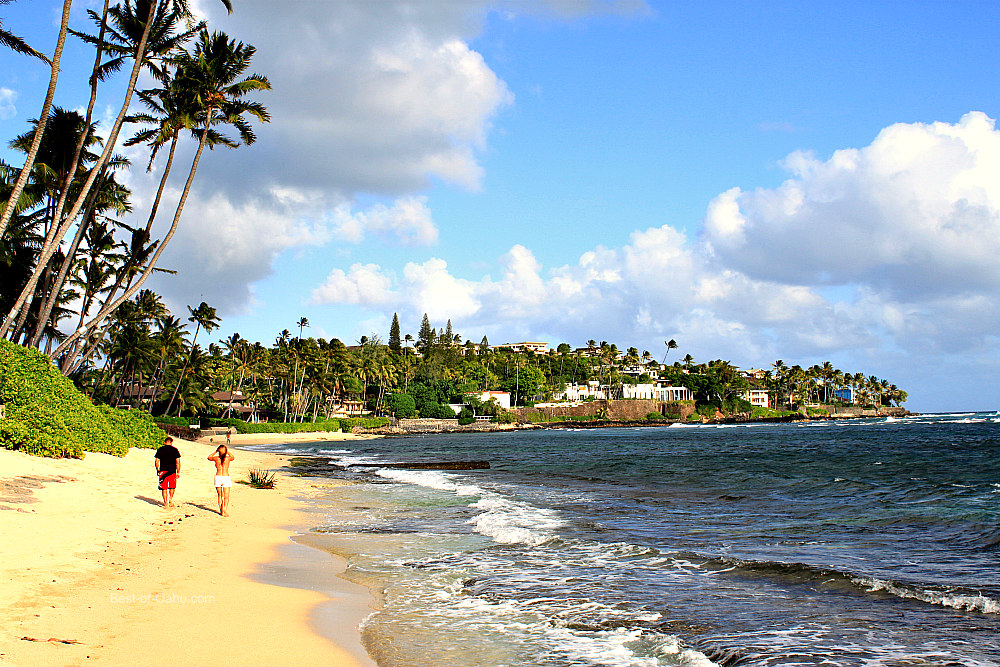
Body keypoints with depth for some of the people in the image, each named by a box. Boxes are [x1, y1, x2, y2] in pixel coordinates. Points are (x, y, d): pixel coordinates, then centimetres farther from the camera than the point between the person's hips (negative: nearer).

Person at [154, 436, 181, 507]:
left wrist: (158, 470, 15)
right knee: (172, 487, 18)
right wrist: (178, 472, 4)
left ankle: (165, 502, 6)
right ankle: (171, 498, 5)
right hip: (172, 471, 0)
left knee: (164, 488, 7)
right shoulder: (175, 450, 2)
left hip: (163, 471, 0)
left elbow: (156, 461, 4)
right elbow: (178, 462, -1)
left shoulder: (160, 450, 4)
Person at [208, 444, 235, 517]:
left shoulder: (216, 458, -3)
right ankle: (225, 508, -17)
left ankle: (221, 511, 15)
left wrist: (215, 452, 19)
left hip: (218, 478, 1)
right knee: (226, 496, 2)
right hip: (226, 478, -1)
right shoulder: (228, 458, -3)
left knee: (220, 496, 14)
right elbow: (233, 457, 22)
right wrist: (228, 452, 21)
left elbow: (209, 457, 19)